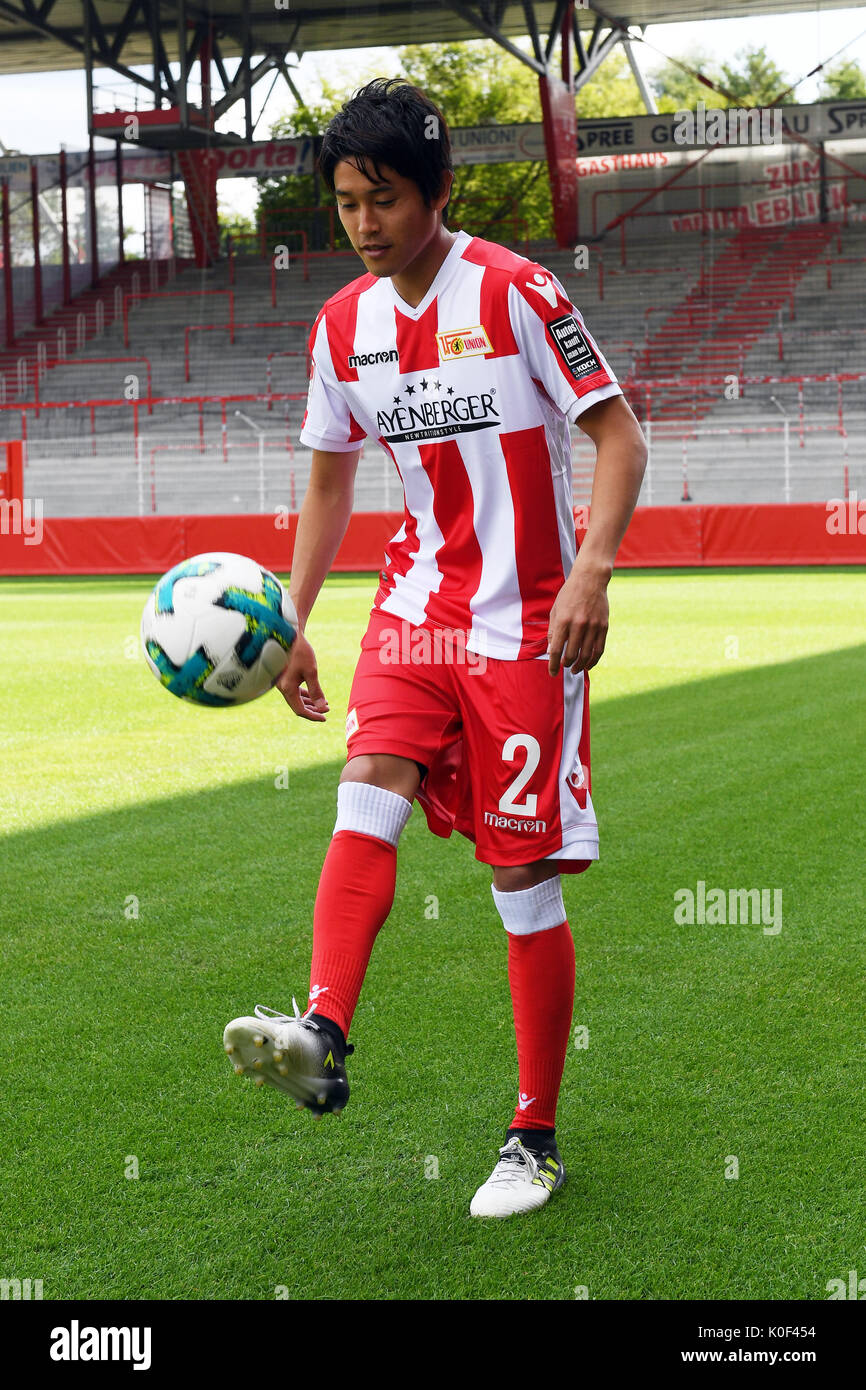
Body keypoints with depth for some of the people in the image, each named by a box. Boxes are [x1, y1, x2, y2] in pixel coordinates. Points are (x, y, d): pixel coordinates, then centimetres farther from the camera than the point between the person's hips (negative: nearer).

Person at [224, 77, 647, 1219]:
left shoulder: (516, 293, -11)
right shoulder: (343, 325, 6)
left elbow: (620, 434, -10)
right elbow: (330, 480, 17)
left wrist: (592, 569, -24)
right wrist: (293, 620, 10)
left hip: (526, 620, -5)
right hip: (417, 602, 5)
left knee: (524, 878, -2)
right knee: (369, 790, -22)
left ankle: (536, 1137, 8)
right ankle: (323, 1037, -36)